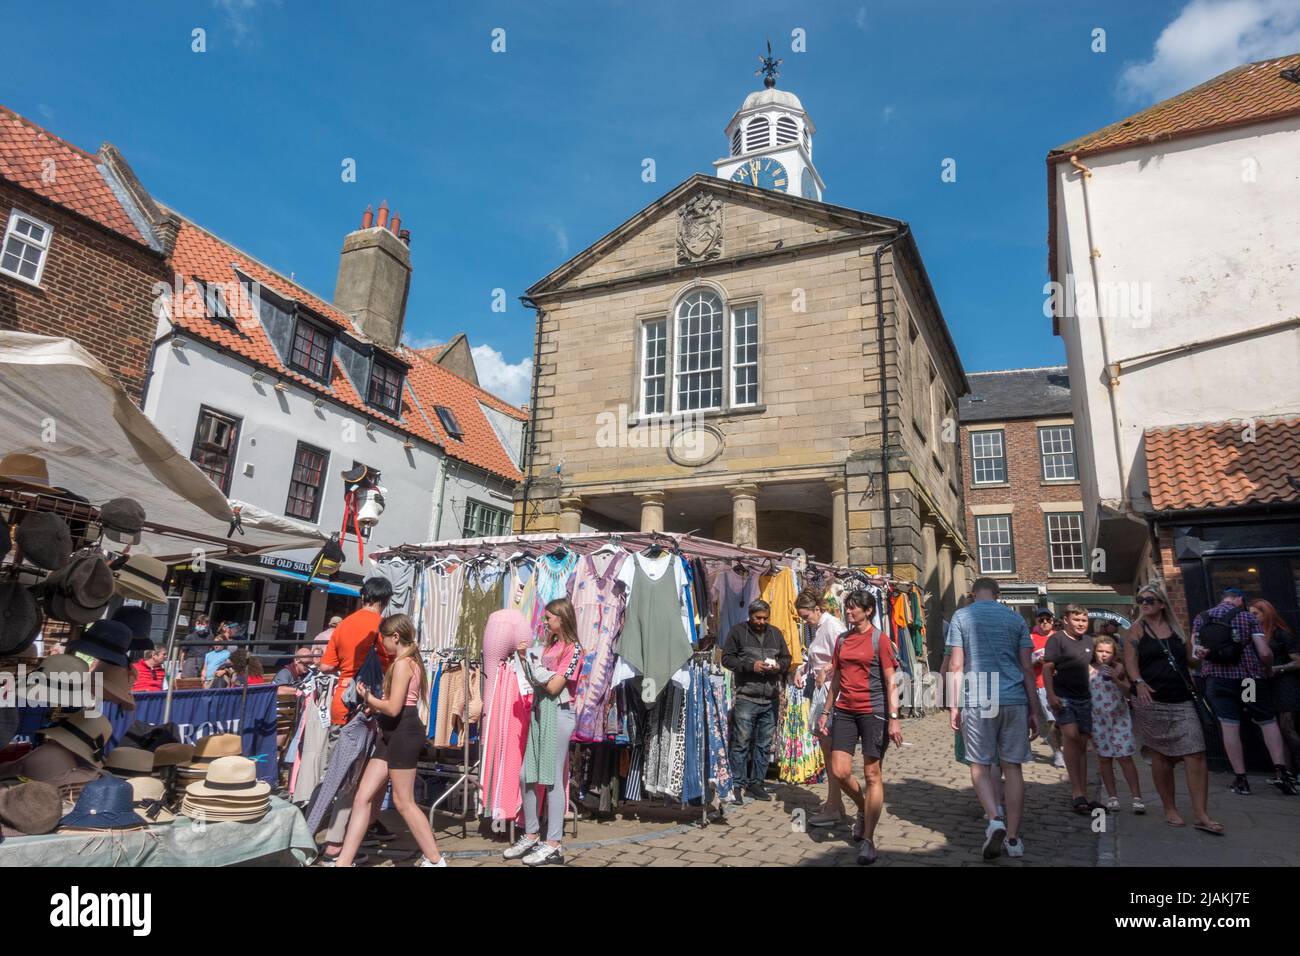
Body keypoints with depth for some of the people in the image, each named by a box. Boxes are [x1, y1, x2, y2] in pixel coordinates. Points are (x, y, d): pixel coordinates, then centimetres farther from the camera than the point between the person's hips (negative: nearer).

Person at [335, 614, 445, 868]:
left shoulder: (402, 663, -15)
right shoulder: (409, 662, 17)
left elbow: (393, 708, -20)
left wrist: (369, 698, -5)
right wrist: (374, 705, 7)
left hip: (403, 733, -10)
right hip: (392, 734, 10)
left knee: (403, 802, -1)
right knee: (363, 797, 7)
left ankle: (435, 860, 9)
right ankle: (344, 862, 11)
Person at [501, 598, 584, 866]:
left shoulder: (573, 649, -10)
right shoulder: (550, 646, 14)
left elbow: (554, 687, -16)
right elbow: (536, 682, 11)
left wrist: (533, 662, -5)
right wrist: (524, 658, 2)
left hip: (557, 714, -8)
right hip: (539, 712, 8)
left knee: (552, 778, -3)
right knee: (526, 775, 11)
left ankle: (554, 844, 6)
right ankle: (531, 836, 24)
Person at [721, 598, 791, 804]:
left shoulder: (776, 633, 15)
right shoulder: (737, 631, 1)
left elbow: (787, 658, 21)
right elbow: (727, 658, -3)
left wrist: (779, 666, -2)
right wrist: (751, 665, -14)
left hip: (771, 699, 5)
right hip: (746, 697, -4)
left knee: (764, 744, 9)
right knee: (741, 743, -4)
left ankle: (756, 783, 20)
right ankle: (738, 785, 6)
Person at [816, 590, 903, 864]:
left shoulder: (879, 639, -5)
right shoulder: (842, 639, 9)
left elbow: (891, 682, -7)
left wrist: (894, 718, -14)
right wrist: (826, 712, 14)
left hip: (873, 712, -5)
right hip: (845, 711, 5)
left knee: (872, 775, 1)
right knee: (839, 772, -1)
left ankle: (868, 841, 11)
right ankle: (863, 809, 30)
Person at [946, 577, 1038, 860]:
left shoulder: (961, 616, 3)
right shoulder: (1016, 618, 10)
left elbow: (956, 665, -3)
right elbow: (1027, 668, 7)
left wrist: (953, 705, 1)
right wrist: (1033, 710, 13)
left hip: (977, 701, -2)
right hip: (1014, 700, 2)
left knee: (980, 765, 8)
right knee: (1012, 766, 8)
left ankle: (994, 818, -13)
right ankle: (1013, 838, 12)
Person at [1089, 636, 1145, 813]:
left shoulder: (1119, 668, -1)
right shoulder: (1088, 670, -1)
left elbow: (1128, 693, -3)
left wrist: (1116, 679, -19)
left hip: (1119, 717, -1)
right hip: (1098, 719, 1)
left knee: (1125, 756, -4)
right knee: (1104, 757, 7)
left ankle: (1137, 797, 3)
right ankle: (1112, 797, 17)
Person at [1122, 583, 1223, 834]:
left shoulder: (1174, 628, 13)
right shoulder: (1136, 629, 3)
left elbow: (1184, 659, 26)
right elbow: (1130, 660, -8)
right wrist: (1138, 682, -24)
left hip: (1183, 700, 3)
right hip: (1152, 701, -3)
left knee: (1196, 755, -6)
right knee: (1160, 757, 5)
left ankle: (1201, 814, 0)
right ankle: (1170, 809, 18)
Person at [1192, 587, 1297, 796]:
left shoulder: (1201, 617, 8)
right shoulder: (1248, 617, 1)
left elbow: (1194, 648, 0)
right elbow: (1265, 653, -6)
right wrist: (1267, 670, 11)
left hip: (1216, 677, 1)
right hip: (1247, 677, -1)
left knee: (1229, 726, 0)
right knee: (1268, 721, 13)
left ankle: (1241, 780, 2)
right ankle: (1280, 770, 3)